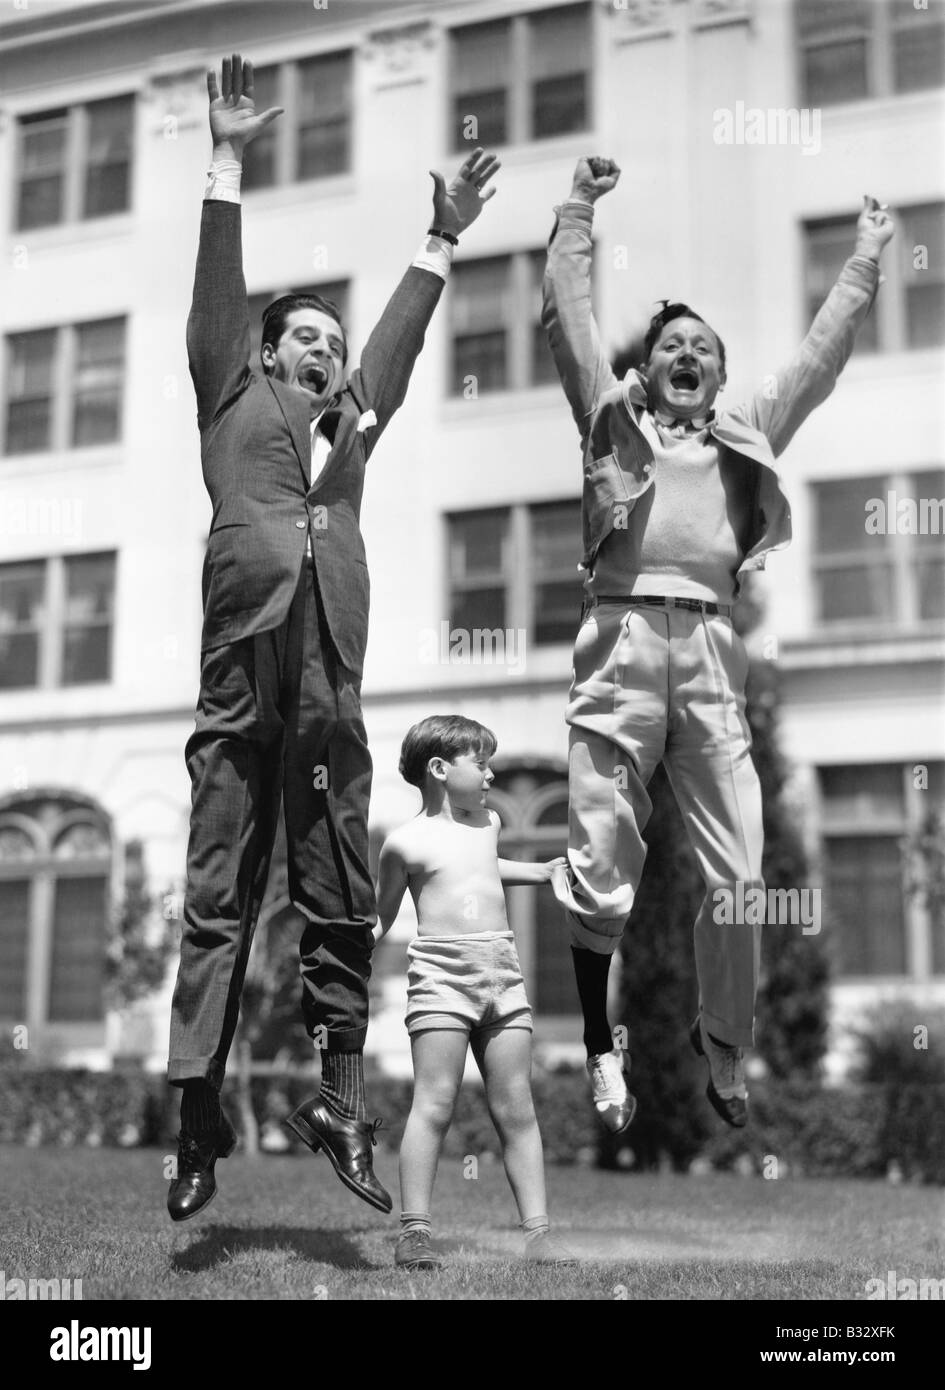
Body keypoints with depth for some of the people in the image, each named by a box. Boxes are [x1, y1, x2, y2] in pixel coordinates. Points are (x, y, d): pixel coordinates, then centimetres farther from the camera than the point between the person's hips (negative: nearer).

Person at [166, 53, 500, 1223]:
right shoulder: (233, 397, 16)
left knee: (343, 906, 2)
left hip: (332, 699, 4)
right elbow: (217, 293, 9)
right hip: (239, 695, -3)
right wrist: (228, 161, 5)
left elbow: (400, 339, 29)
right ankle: (198, 1119, 0)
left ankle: (340, 1102, 9)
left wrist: (444, 238, 28)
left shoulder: (354, 422, 25)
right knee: (218, 905, -3)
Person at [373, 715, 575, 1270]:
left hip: (503, 971, 5)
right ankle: (415, 1231, -6)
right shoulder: (406, 843, 1)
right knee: (435, 1102, -11)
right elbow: (382, 917, 8)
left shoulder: (489, 823, 18)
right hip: (441, 973, -5)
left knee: (517, 1109, 3)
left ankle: (538, 1232, 5)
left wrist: (541, 872, 40)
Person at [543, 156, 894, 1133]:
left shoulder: (748, 439, 24)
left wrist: (865, 260, 34)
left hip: (711, 651, 2)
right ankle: (599, 1046, 13)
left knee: (739, 877, -1)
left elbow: (820, 354, 29)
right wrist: (577, 213, 16)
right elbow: (565, 320, 14)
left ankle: (723, 1049, 17)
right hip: (623, 638, -2)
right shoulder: (612, 423, 18)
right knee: (601, 869, -2)